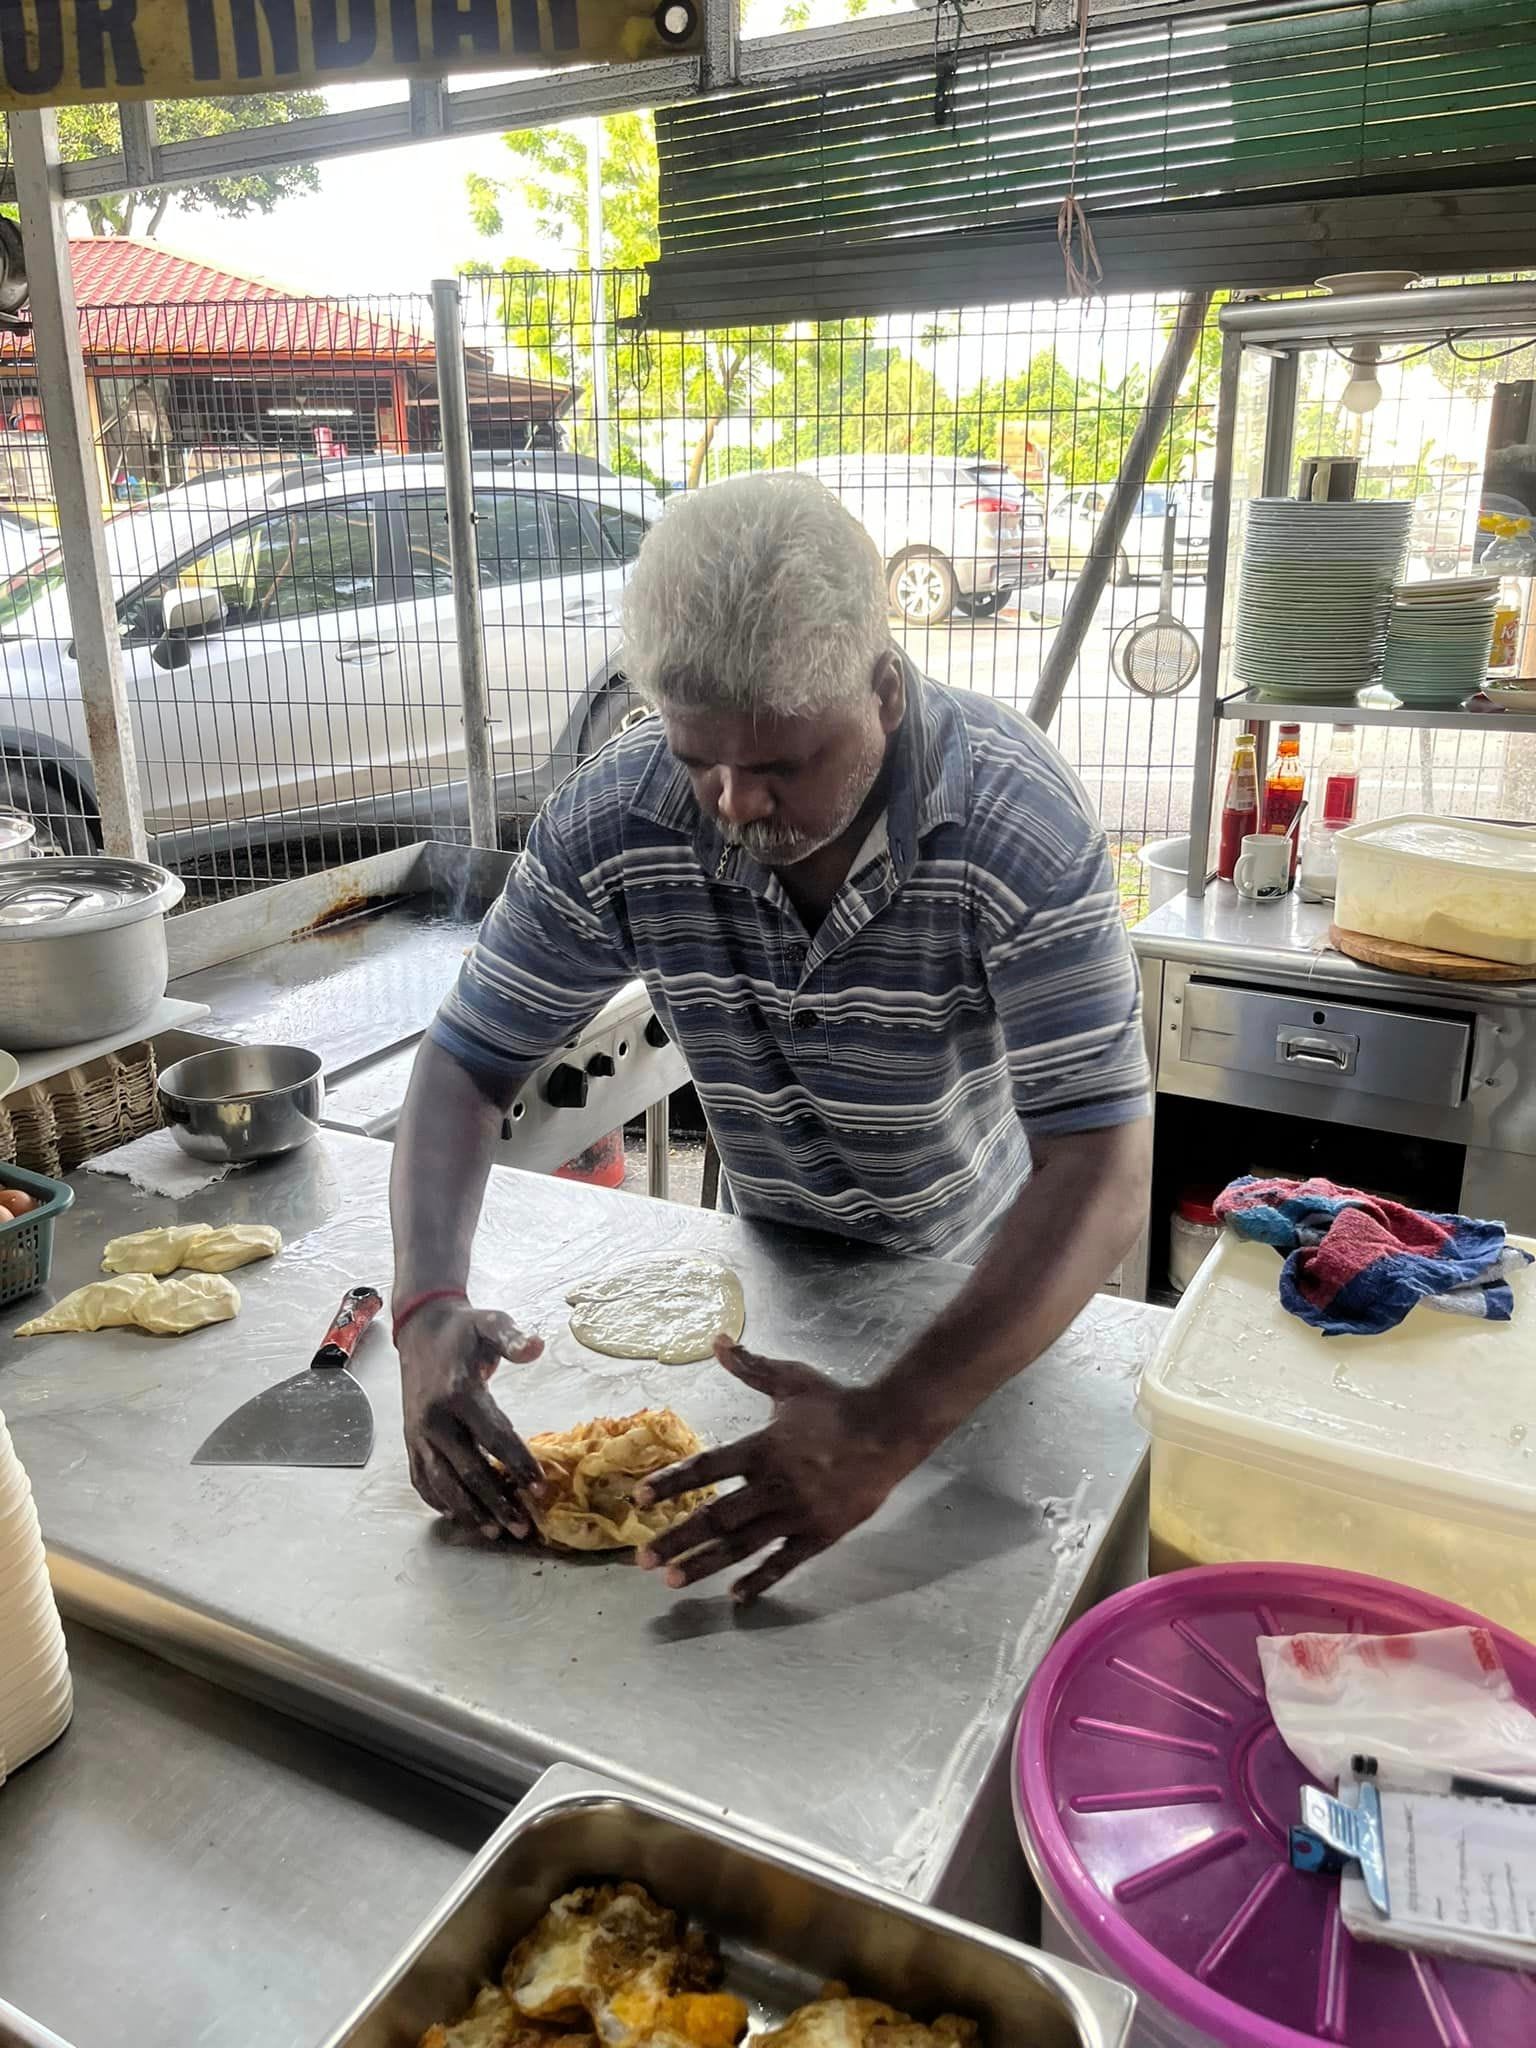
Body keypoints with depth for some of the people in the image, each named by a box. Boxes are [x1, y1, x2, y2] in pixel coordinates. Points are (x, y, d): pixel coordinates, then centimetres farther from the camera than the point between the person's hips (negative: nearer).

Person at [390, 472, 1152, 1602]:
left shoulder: (1020, 822, -34)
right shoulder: (613, 820, -25)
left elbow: (1103, 1176, -38)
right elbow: (468, 1063, -17)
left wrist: (889, 1432, -49)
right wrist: (428, 1306, -35)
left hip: (992, 1281, -2)